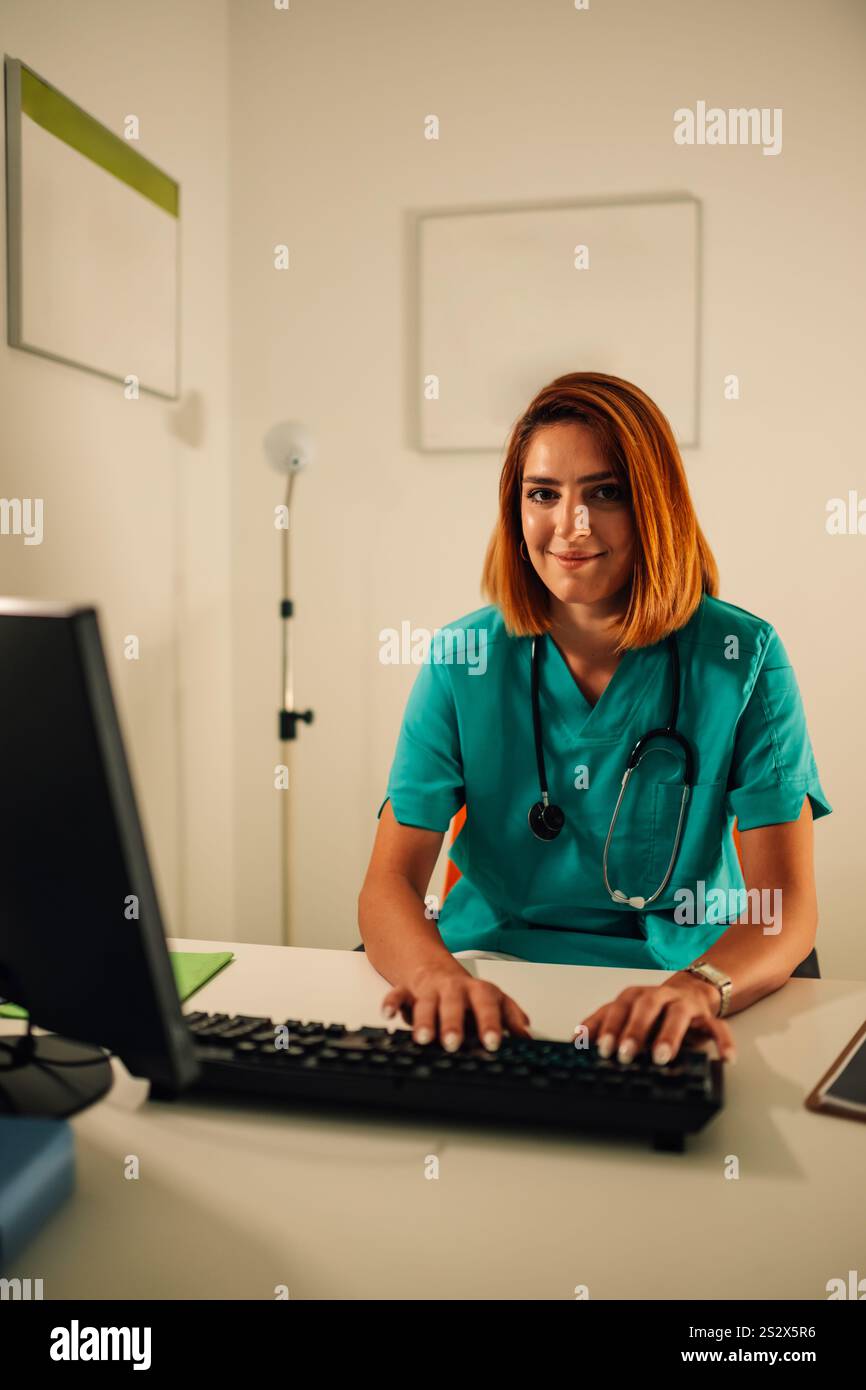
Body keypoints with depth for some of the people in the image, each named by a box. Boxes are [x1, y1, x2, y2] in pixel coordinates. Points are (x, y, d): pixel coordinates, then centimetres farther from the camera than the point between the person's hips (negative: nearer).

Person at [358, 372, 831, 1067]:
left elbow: (788, 904, -10)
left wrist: (701, 986, -31)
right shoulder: (463, 660, -2)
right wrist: (437, 975, -28)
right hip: (490, 990, 1)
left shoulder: (743, 660, -5)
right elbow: (389, 883, -7)